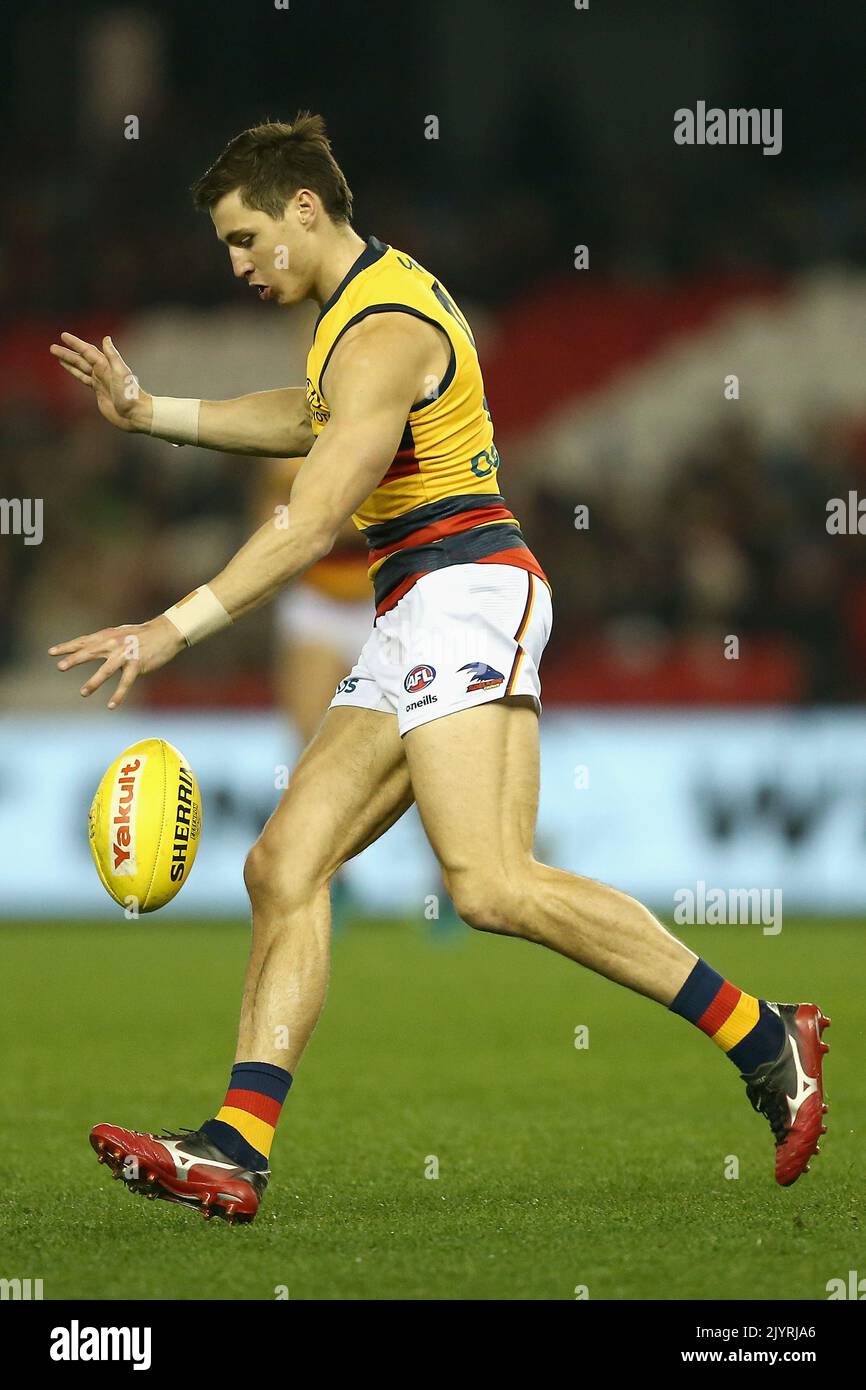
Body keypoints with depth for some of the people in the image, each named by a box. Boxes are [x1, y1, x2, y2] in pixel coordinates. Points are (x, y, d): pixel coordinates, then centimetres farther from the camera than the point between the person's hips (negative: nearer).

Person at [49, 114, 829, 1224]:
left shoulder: (383, 332, -13)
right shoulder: (376, 292, 20)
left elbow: (312, 521, -22)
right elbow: (309, 423, 37)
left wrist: (175, 628, -24)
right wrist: (149, 413, 31)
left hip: (465, 598, -11)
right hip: (416, 630, 11)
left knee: (493, 885, -23)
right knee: (283, 865, -1)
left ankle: (764, 1042, -17)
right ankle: (236, 1151, -9)